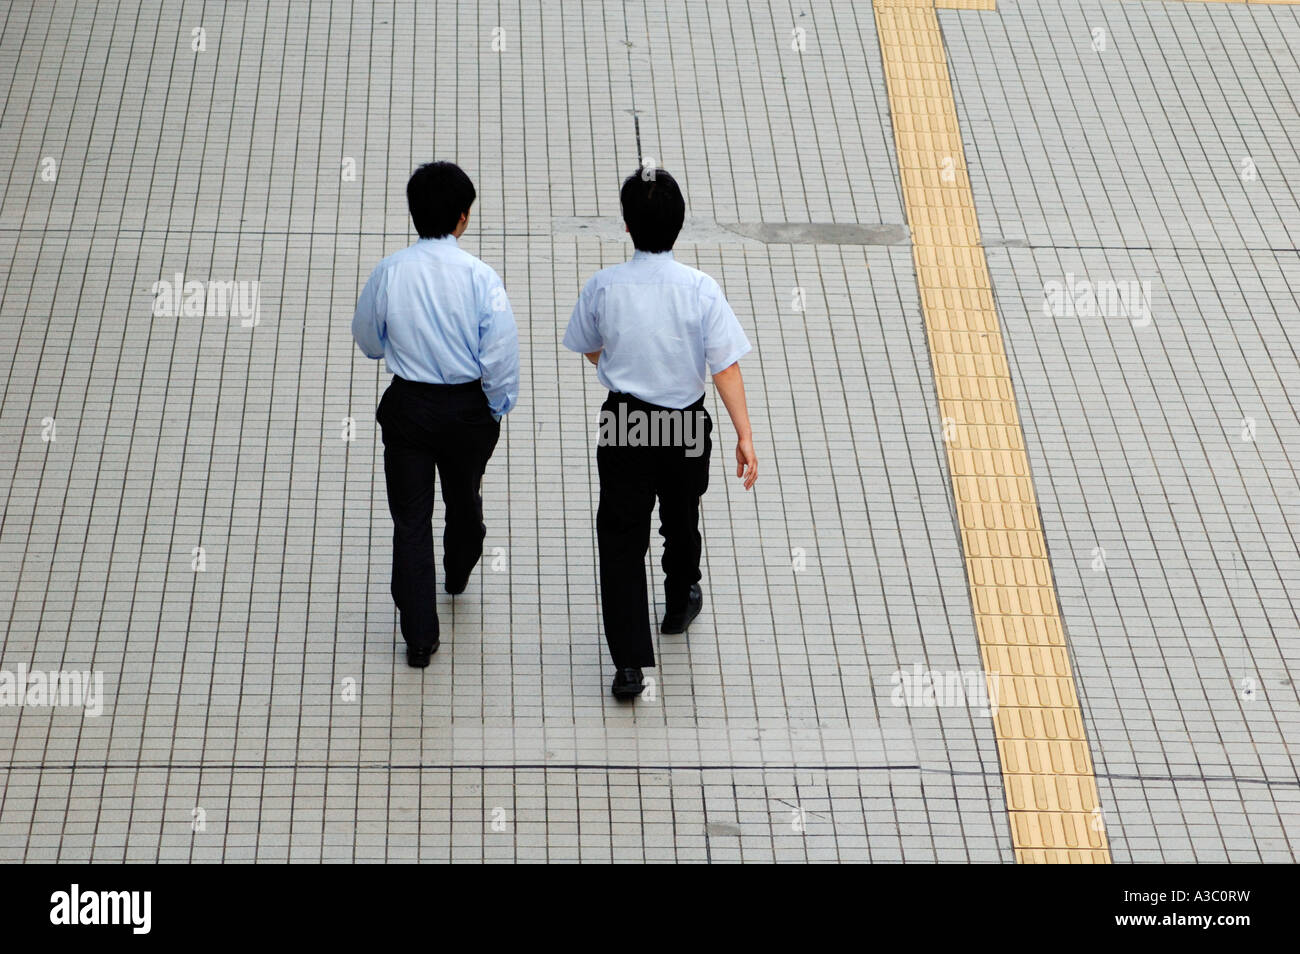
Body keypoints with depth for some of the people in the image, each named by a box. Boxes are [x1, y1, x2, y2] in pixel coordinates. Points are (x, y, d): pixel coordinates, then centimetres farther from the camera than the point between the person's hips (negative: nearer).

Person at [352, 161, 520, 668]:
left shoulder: (389, 272, -13)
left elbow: (368, 340, 3)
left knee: (411, 520, 6)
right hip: (467, 409, 0)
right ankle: (458, 574, 55)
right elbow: (502, 354, -14)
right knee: (463, 498, 27)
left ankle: (420, 636, 5)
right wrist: (496, 410, 2)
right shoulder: (480, 277, -17)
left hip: (408, 407, 0)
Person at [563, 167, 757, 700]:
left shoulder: (603, 287, -11)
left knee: (622, 539, 4)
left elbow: (587, 349, 7)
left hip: (623, 422, -1)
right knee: (681, 520, 26)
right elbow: (726, 367, -15)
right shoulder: (700, 289, -15)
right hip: (686, 426, 1)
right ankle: (680, 606, 51)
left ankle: (630, 664, -3)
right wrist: (744, 435, -10)